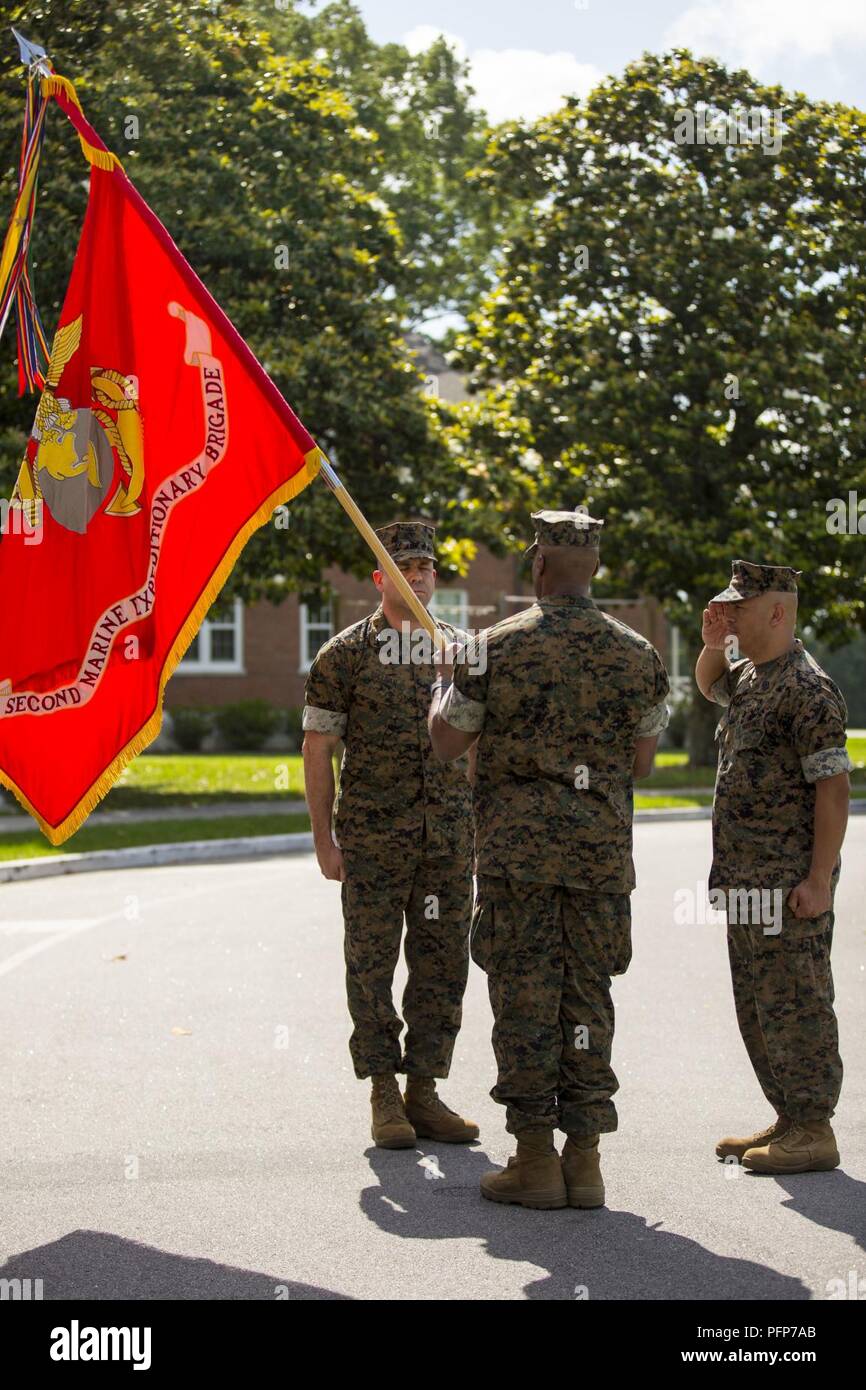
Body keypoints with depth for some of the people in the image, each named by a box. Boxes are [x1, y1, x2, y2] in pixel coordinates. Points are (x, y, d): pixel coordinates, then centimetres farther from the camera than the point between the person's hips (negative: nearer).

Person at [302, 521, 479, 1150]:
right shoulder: (345, 654, 0)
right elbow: (318, 747, 0)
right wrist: (324, 838, -4)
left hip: (450, 836, 3)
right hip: (373, 836, -3)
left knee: (443, 962, 5)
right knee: (373, 962, 1)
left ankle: (425, 1092, 15)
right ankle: (385, 1098, 10)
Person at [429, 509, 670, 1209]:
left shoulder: (496, 647, -6)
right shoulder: (637, 653, 2)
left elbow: (447, 740, 3)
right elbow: (642, 761, 7)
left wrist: (445, 682, 22)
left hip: (517, 845, -2)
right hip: (602, 846, 3)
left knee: (524, 996, 2)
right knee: (588, 995, 8)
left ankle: (536, 1158, 4)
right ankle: (584, 1157, 9)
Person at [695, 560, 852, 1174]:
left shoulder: (808, 688, -16)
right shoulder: (749, 675, 13)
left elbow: (833, 786, -20)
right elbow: (711, 686, 37)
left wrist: (820, 880, -22)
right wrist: (713, 645, 14)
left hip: (790, 882, -10)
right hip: (747, 879, 10)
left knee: (793, 1002, -5)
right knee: (756, 1003, 15)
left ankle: (814, 1133, 2)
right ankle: (789, 1118, 24)